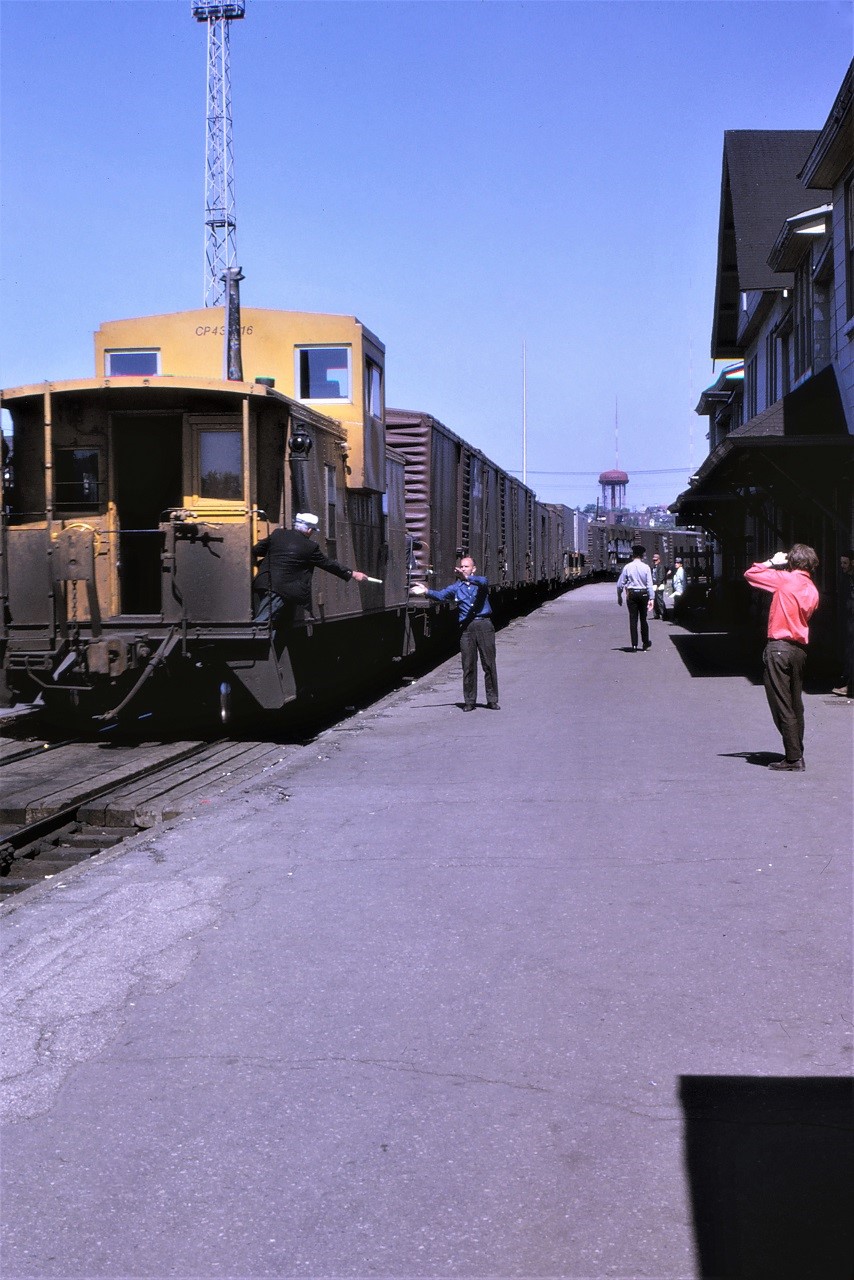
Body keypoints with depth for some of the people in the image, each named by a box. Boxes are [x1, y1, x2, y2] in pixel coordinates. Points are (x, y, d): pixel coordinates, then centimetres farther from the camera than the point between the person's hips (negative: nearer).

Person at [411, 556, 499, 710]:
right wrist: (426, 591, -21)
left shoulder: (481, 582, 7)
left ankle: (492, 700, 8)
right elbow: (441, 595, -1)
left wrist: (466, 577, -37)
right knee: (468, 666, 3)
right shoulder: (457, 587, 13)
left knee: (489, 664, 1)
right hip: (466, 628, 2)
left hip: (484, 625, -2)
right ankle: (469, 701, 10)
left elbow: (481, 582, -18)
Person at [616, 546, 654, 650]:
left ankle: (634, 645, -1)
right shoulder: (646, 567, -5)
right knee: (644, 619, 14)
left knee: (633, 619, 2)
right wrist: (651, 598, -7)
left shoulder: (628, 567, -4)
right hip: (643, 594, 0)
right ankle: (645, 643, 24)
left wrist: (619, 596, 10)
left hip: (631, 594, 0)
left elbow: (620, 583, -2)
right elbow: (650, 584, -8)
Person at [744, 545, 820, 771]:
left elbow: (750, 574, -4)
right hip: (800, 648, 7)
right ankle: (797, 754, 19)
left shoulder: (785, 579, -9)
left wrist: (772, 562, 10)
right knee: (796, 705, 14)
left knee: (782, 705, -2)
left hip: (779, 647, -7)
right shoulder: (812, 590, 9)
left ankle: (794, 757, -3)